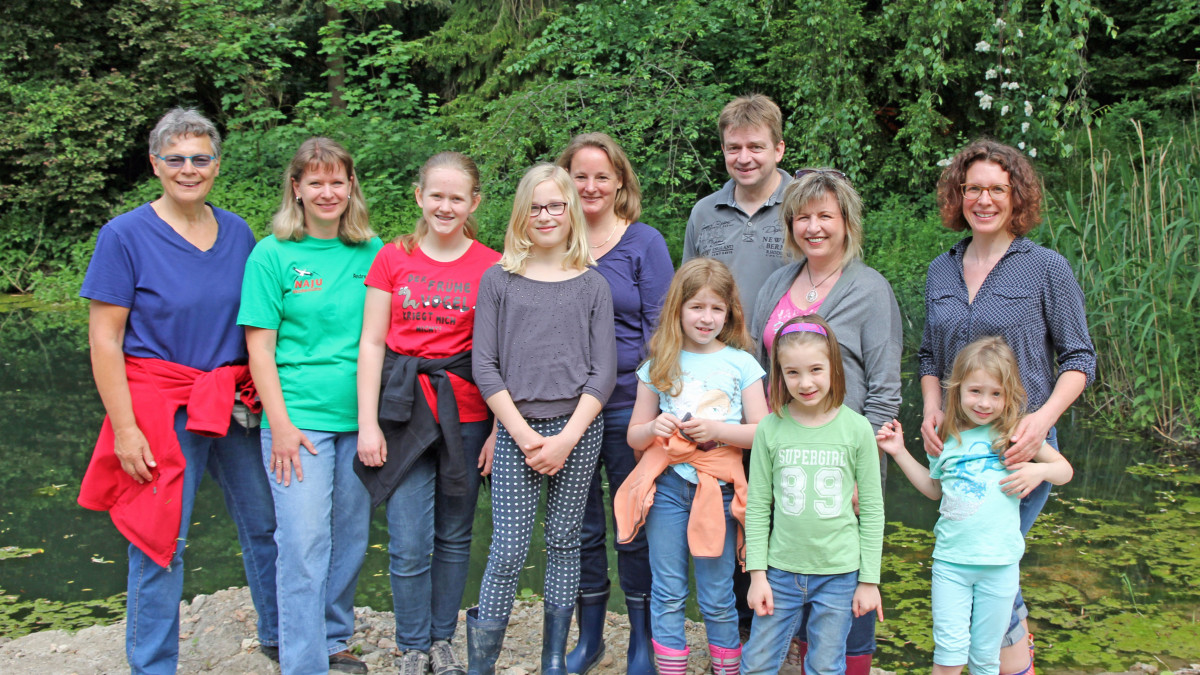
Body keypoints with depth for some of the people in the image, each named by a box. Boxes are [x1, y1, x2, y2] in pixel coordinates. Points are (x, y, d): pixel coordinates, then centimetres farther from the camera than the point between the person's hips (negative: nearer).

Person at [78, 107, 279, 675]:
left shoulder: (237, 233, 7)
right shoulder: (124, 236, -6)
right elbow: (104, 340, -8)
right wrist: (124, 428, -13)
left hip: (235, 405, 5)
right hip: (161, 408, -4)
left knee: (268, 524, 13)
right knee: (160, 543, 1)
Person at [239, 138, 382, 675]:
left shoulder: (371, 252, 7)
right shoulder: (273, 255, -2)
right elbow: (259, 344, -4)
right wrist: (281, 423, -10)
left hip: (360, 418, 4)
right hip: (300, 419, -4)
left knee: (351, 540, 12)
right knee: (305, 544, -5)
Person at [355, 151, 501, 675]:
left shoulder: (491, 267, 0)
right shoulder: (393, 258, 3)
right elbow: (372, 343, 2)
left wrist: (498, 431, -3)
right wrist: (368, 423, -3)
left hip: (467, 414, 0)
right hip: (405, 410, 0)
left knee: (455, 538, 11)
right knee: (410, 546, -1)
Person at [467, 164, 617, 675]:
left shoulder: (592, 286, 6)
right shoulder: (498, 280, 5)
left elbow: (604, 371, 2)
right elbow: (484, 365, 0)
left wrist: (566, 438, -8)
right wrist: (523, 435, -8)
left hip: (579, 429, 1)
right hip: (515, 429, -1)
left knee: (564, 543, 8)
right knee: (508, 551, -4)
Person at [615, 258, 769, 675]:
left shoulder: (741, 364, 3)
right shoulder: (659, 366, 7)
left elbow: (762, 432, -1)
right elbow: (634, 435, 10)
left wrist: (717, 429, -15)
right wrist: (653, 429, -11)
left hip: (719, 488, -1)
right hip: (667, 486, 2)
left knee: (717, 598, 5)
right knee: (667, 593, 7)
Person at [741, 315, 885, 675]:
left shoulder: (857, 429, -6)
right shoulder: (770, 428, -4)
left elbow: (872, 510, 0)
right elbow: (757, 507, 2)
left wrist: (869, 579, 1)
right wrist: (757, 573, -1)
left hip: (839, 574, -1)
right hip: (781, 571, 1)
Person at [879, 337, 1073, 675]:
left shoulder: (1015, 432, -3)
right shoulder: (945, 437, 4)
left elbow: (1065, 469, 8)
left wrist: (1039, 470, -13)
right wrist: (900, 452, 13)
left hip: (1000, 562, -1)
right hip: (950, 560, 1)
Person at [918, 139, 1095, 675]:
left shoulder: (1047, 268, -3)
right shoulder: (941, 271, 9)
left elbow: (1079, 359, -2)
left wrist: (1044, 417, -18)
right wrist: (931, 410, -2)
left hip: (1019, 447, -5)